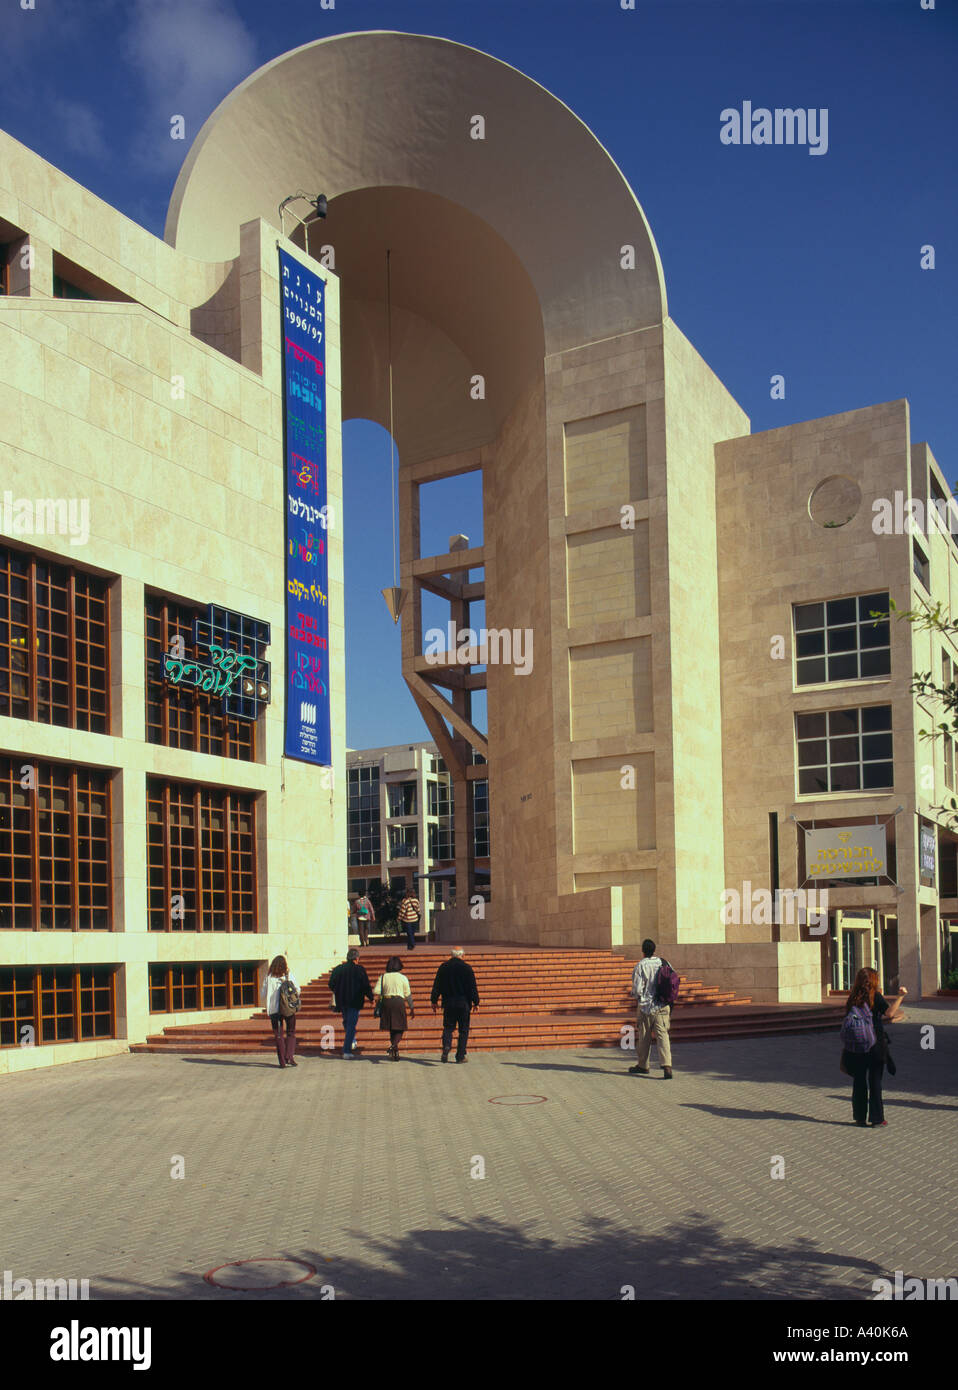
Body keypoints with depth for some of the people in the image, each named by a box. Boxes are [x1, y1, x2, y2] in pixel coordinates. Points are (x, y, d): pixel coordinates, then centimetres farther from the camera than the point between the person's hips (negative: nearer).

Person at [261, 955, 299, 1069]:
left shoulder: (269, 978, -3)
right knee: (291, 1032, 14)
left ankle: (283, 1061, 4)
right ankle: (289, 1057, 1)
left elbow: (262, 995, -1)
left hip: (274, 1009, 0)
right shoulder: (289, 976, -3)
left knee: (278, 1035, 7)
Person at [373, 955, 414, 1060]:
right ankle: (393, 1046, -22)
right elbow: (408, 995, 5)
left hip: (386, 1002, 3)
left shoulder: (383, 977, 6)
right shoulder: (403, 977, 3)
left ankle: (395, 1053, 16)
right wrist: (412, 1009, 13)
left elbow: (376, 991, -3)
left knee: (392, 1028, 15)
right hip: (399, 1002, -3)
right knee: (400, 1028, 3)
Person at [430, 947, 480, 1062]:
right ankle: (460, 1056, 6)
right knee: (463, 1030, 7)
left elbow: (436, 986, 6)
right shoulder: (467, 968, -6)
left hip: (448, 1003, 2)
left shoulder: (443, 967, 2)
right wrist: (476, 1002, 3)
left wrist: (434, 1001, 13)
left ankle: (446, 1048, -11)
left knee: (448, 1027, 12)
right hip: (464, 1003, -2)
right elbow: (473, 987, -5)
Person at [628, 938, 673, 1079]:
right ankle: (667, 1066, -16)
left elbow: (637, 989, -14)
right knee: (663, 1036, -1)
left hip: (646, 1006, -3)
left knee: (643, 1037, 12)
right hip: (663, 1007, 3)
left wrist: (638, 995, 8)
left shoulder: (641, 966, -12)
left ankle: (642, 1066, 26)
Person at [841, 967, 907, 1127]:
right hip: (875, 1046, -3)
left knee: (859, 1082, 9)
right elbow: (889, 1013, -21)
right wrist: (899, 996, -17)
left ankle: (860, 1118, 12)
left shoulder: (853, 998, 5)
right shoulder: (875, 996, -8)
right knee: (875, 1081, 5)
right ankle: (877, 1119, 7)